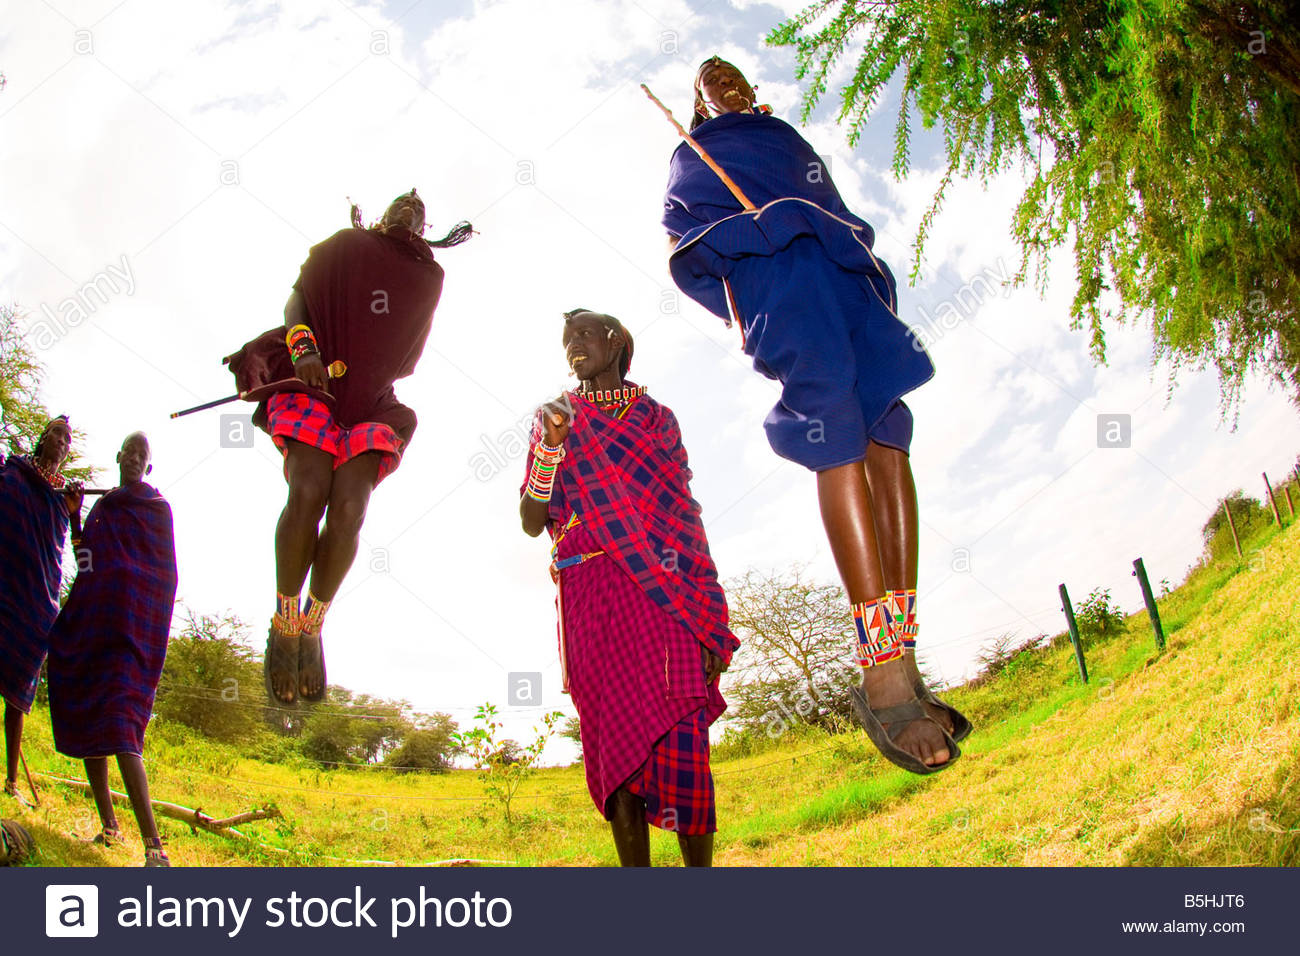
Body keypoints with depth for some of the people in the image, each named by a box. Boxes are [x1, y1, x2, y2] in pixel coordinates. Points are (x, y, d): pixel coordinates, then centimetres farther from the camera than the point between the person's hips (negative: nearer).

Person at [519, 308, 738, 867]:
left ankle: (699, 868, -9)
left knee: (679, 725, -13)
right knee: (615, 731, -7)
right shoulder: (555, 418, 19)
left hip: (664, 586, 0)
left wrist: (709, 617, 2)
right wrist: (551, 444, -5)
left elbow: (684, 512, 12)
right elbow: (532, 523, 11)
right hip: (591, 593, 1)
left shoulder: (656, 416, 19)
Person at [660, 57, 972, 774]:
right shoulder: (692, 158, 28)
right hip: (762, 270, -4)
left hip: (841, 270, 5)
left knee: (888, 432, -15)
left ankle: (905, 665, -20)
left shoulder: (791, 141, 38)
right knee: (837, 430, -25)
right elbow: (685, 250, 13)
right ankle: (883, 676, -35)